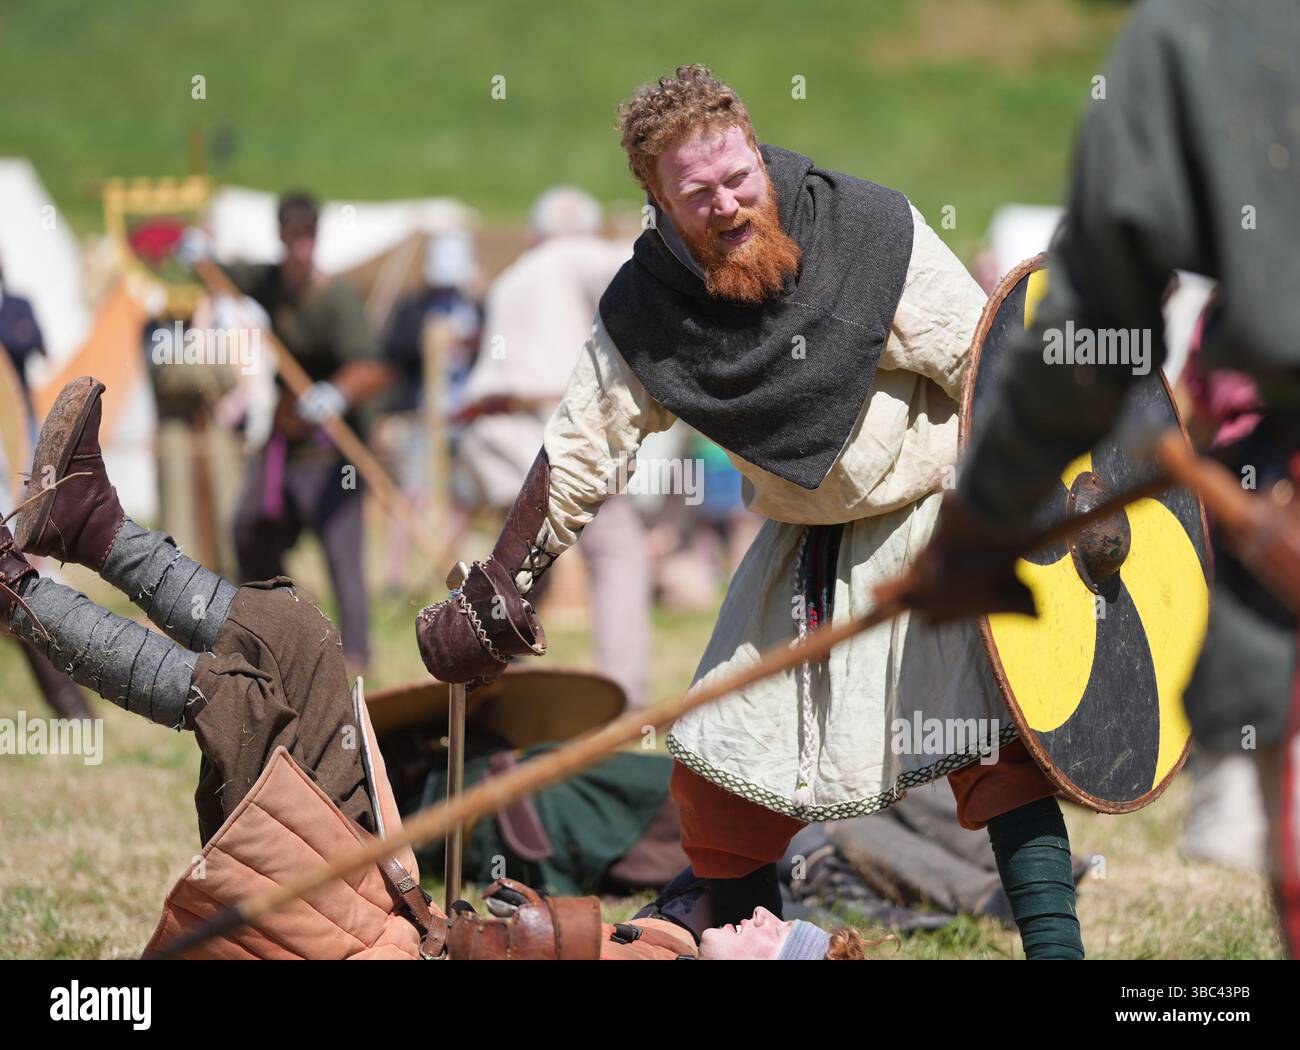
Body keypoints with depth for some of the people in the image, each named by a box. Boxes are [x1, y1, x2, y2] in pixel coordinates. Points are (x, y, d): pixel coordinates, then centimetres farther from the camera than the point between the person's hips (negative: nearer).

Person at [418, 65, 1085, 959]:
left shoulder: (875, 233, -19)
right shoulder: (645, 313, -10)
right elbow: (581, 453, -2)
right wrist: (496, 596, -2)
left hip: (938, 521, -4)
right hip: (805, 547, 4)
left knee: (991, 735, -20)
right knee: (718, 772, 5)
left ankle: (1053, 944, -17)